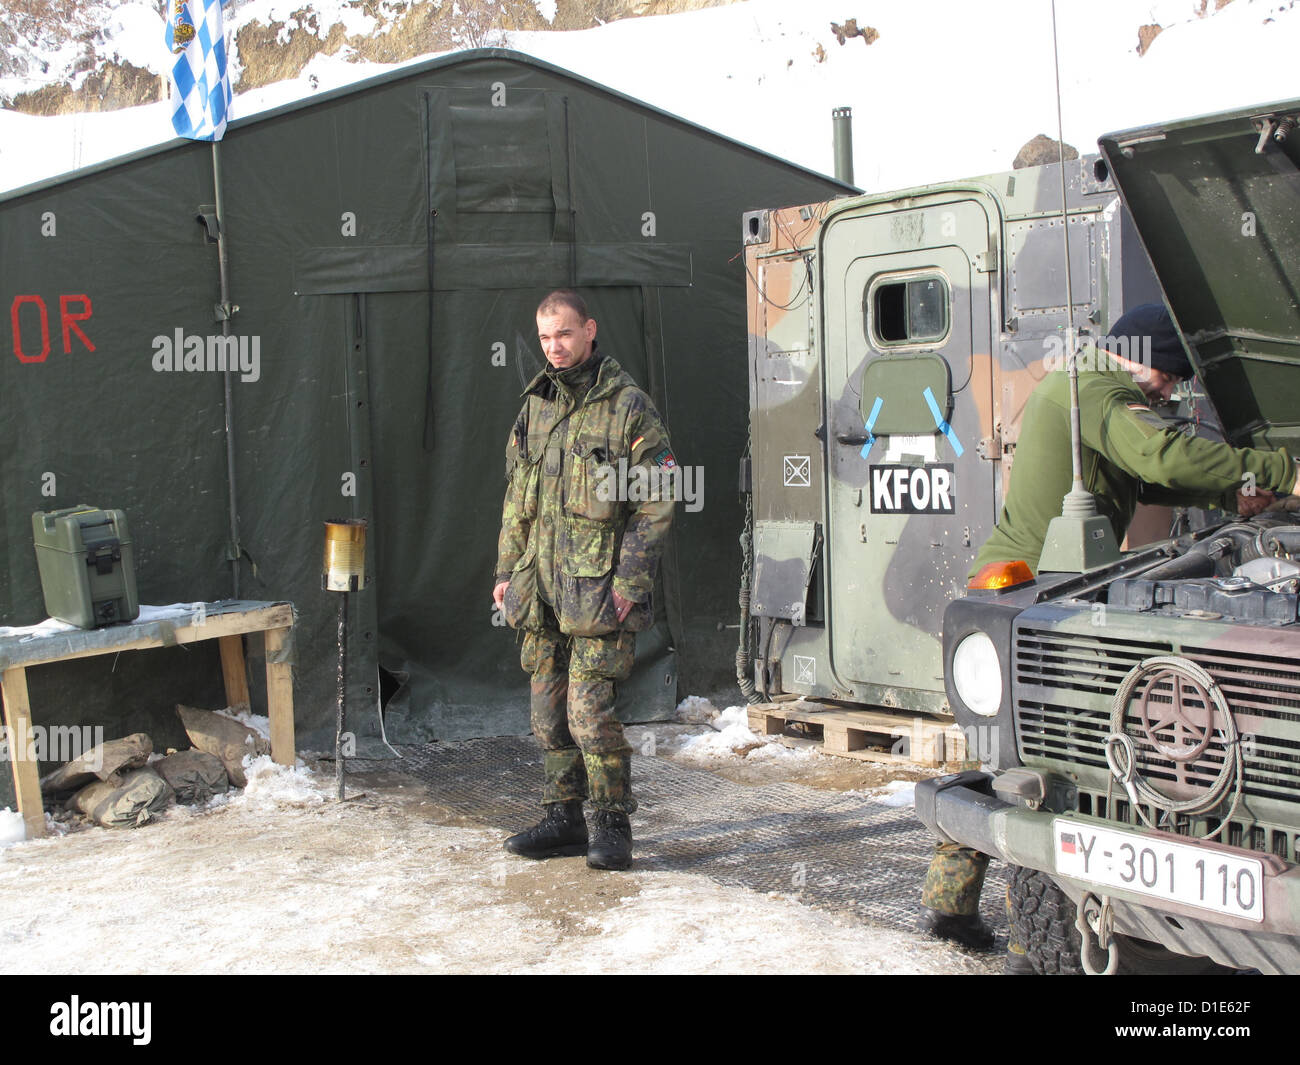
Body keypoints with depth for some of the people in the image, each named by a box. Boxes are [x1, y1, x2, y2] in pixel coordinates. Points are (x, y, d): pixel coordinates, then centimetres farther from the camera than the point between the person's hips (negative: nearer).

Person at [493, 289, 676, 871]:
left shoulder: (628, 406, -5)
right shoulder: (536, 405, 15)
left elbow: (654, 505, -8)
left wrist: (629, 582, -14)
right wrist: (507, 571, 14)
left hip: (598, 589, -6)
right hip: (539, 585, 7)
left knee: (590, 712, -9)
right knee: (548, 713, 10)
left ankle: (613, 825, 5)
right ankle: (563, 818, 22)